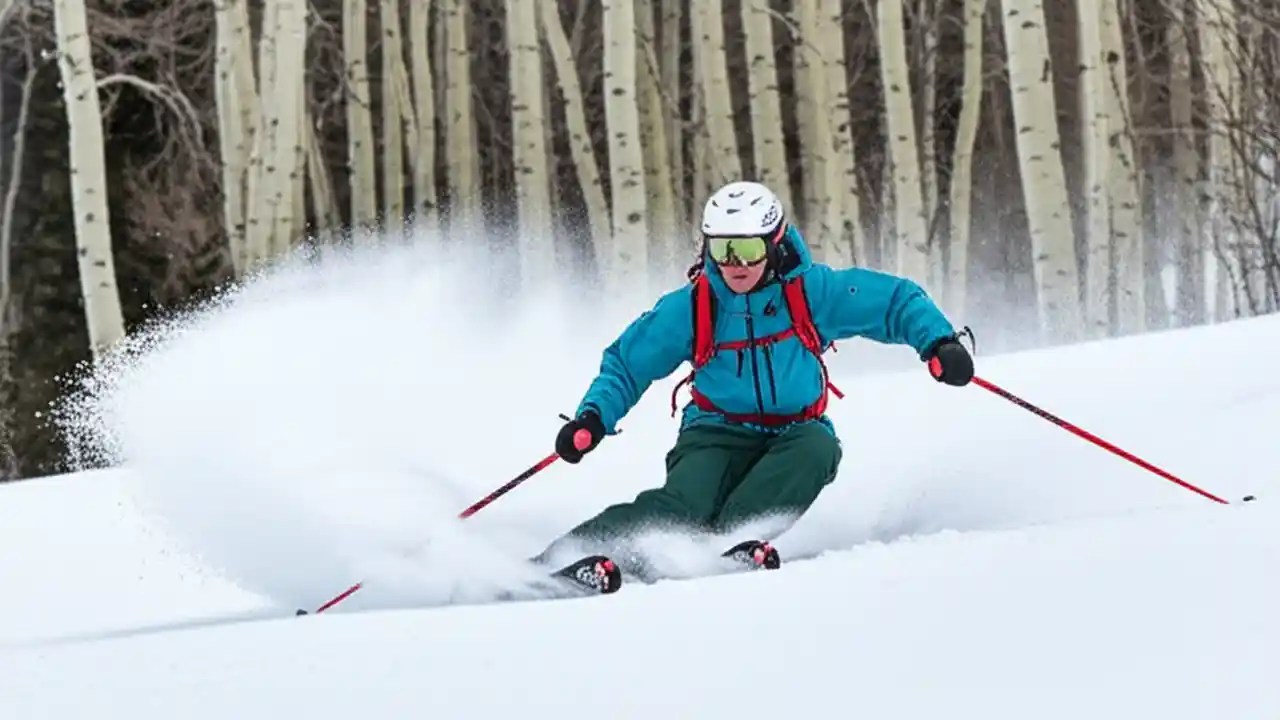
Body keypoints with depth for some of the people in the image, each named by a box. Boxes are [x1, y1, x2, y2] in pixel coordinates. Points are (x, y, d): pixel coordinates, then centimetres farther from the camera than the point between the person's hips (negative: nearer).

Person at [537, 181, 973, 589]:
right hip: (719, 433, -1)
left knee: (817, 448, -34)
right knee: (683, 502, -30)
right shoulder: (689, 308, -6)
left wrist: (938, 342, -20)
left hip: (794, 434, 1)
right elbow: (627, 363, 4)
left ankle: (735, 535, -43)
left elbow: (896, 300, -4)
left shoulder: (813, 291, -10)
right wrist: (593, 417, -10)